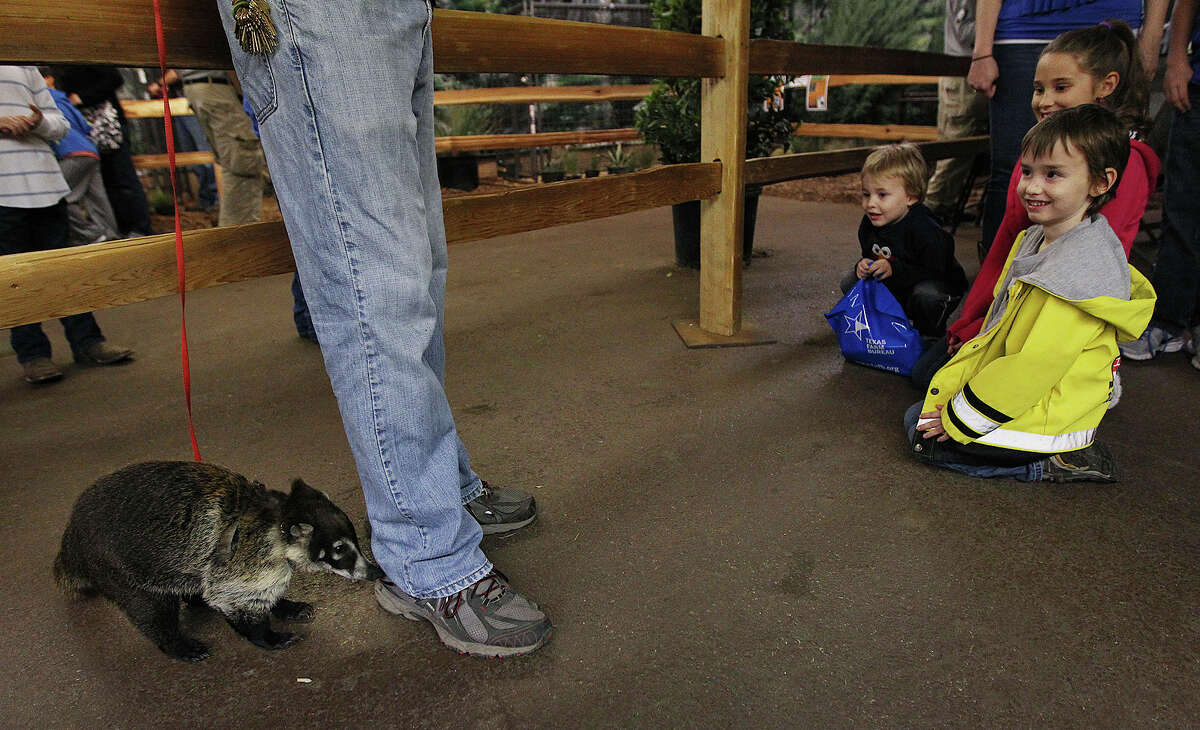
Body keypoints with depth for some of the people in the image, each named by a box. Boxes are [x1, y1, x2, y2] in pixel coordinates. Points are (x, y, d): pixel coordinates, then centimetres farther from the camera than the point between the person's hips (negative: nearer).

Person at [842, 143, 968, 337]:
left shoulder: (926, 231, -29)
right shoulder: (868, 224, -6)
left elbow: (933, 274, -30)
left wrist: (893, 270, -38)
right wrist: (863, 265, -16)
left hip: (938, 287, -7)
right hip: (894, 287, 7)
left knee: (926, 296, -39)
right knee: (849, 282, -4)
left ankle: (929, 336, -7)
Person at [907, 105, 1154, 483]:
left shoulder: (1085, 266, -25)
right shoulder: (1034, 240, 5)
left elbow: (1035, 367, -26)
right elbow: (994, 334, 10)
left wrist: (958, 420, -18)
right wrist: (943, 394, 5)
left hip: (1050, 421, -10)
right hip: (1019, 395, 10)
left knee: (925, 437, -11)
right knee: (919, 415, 15)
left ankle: (1050, 464, -3)